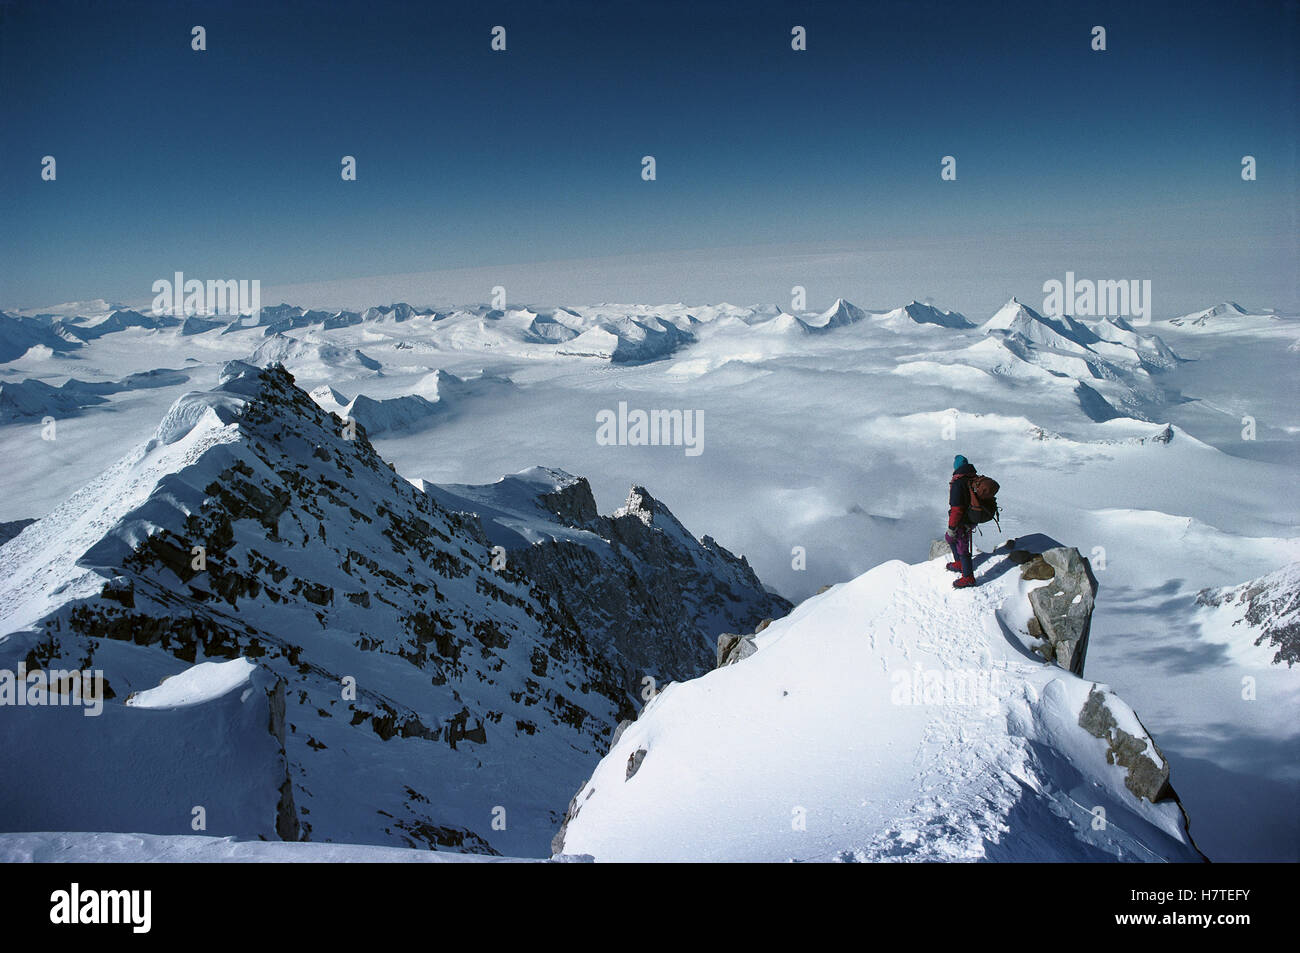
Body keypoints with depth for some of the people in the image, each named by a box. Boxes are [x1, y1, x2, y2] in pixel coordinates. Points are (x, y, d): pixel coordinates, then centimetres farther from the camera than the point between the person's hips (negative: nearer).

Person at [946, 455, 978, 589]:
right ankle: (959, 563, 44)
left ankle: (968, 577, 20)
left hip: (962, 522, -9)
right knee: (949, 537, 28)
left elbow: (957, 509, -28)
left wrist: (952, 528, -19)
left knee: (962, 548, 7)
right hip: (972, 519, 9)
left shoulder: (957, 483, -29)